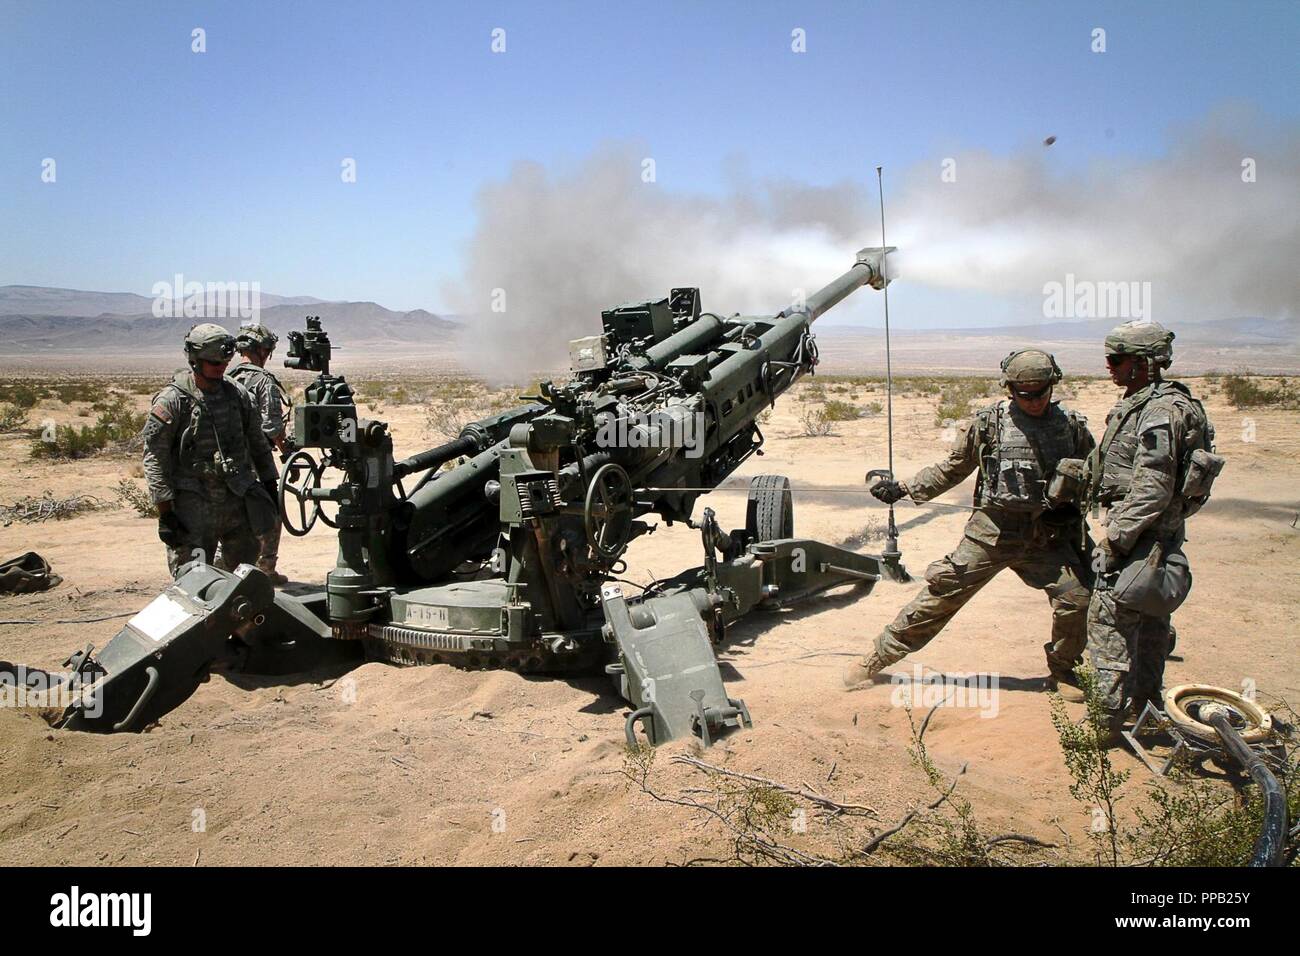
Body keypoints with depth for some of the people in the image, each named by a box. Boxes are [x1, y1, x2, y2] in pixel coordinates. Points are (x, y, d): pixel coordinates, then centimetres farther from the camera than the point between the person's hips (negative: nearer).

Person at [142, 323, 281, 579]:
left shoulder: (237, 393, 7)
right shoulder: (171, 400, -8)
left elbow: (258, 442, 16)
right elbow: (155, 458, -9)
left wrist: (269, 486, 14)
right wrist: (165, 513, -13)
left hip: (239, 502, 5)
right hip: (193, 508, -5)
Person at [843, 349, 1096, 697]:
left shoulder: (1073, 426, 4)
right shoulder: (988, 422, -1)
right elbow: (952, 469, 8)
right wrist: (902, 488, 3)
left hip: (1049, 537, 2)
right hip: (993, 531, -2)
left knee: (1076, 599, -10)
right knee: (941, 592, -3)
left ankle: (1062, 669, 20)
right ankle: (878, 657, 9)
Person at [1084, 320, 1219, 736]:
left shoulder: (1161, 412, -20)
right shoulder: (1142, 403, 11)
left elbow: (1153, 488, -25)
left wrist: (1114, 538, -22)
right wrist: (1118, 530, 19)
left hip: (1142, 531, -11)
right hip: (1158, 532, 11)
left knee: (1108, 619, -7)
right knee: (1149, 616, 19)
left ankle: (1112, 716, -2)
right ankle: (1147, 704, 32)